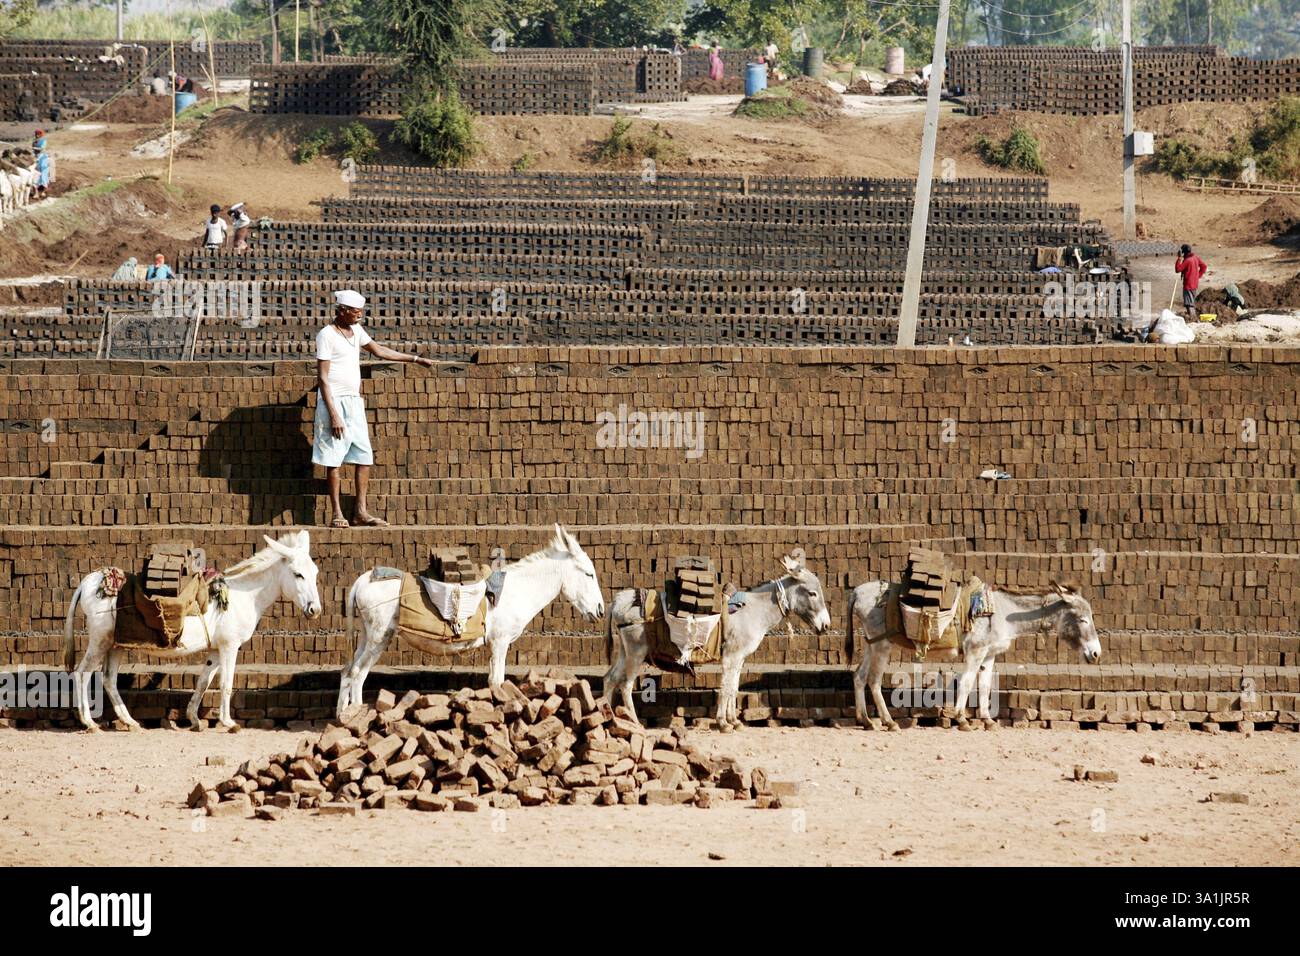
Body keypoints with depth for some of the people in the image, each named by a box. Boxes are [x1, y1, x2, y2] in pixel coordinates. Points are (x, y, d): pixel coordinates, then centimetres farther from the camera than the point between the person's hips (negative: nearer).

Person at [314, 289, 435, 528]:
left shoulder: (356, 330, 12)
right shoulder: (327, 335, -11)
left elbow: (379, 350, 26)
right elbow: (322, 378, -14)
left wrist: (416, 359, 27)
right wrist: (333, 414, -19)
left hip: (354, 401, 8)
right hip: (334, 401, -8)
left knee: (365, 457, 3)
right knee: (334, 459, -4)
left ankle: (361, 512, 7)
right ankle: (336, 514, -2)